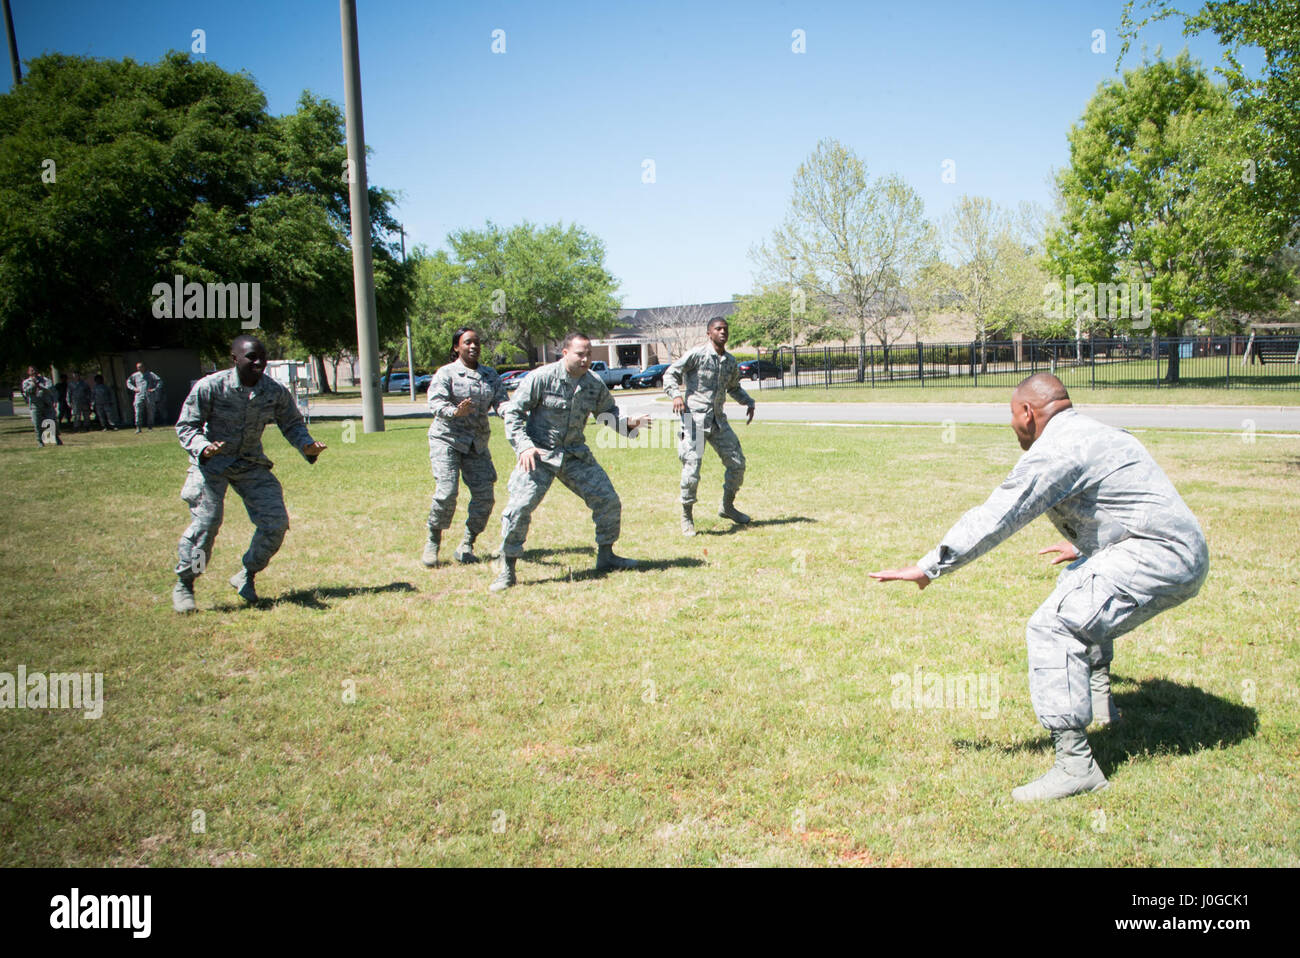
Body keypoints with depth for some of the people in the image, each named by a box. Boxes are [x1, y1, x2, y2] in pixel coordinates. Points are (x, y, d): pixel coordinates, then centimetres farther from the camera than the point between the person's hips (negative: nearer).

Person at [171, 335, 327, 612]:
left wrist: (306, 446, -16)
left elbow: (292, 424, 5)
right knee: (206, 521, -18)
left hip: (251, 464, 4)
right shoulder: (210, 387, -17)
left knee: (276, 522, -6)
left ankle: (246, 576, 16)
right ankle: (183, 586, 2)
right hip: (211, 463, -4)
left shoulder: (275, 392, -8)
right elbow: (186, 426, -11)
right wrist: (203, 448, -32)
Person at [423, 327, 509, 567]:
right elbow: (435, 403, -16)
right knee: (446, 493, -16)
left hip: (477, 443, 4)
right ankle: (433, 542, 5)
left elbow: (502, 401, -2)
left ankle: (467, 544, 13)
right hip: (447, 439, -4)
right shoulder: (446, 373, -3)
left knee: (484, 496, -4)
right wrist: (455, 412, -37)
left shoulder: (490, 375, 11)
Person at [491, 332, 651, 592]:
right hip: (539, 454, -4)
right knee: (520, 506, -17)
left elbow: (608, 412, 17)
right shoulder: (541, 378, -13)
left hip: (576, 454, 5)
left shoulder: (595, 384, 0)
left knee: (609, 500, 3)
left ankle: (606, 556, 25)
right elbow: (513, 412, -9)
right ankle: (507, 569, -3)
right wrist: (524, 446, -21)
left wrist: (627, 424, -4)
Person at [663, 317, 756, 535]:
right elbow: (670, 373, -6)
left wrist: (749, 403, 13)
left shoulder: (731, 362, 11)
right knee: (692, 469, -12)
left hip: (718, 419, 6)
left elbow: (734, 387, 28)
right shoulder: (697, 355, -8)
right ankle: (687, 517, 5)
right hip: (695, 418, -6)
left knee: (737, 463, 8)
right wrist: (676, 394, -24)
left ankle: (727, 506, 29)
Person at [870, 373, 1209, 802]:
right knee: (1081, 585, 34)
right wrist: (1082, 546, 53)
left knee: (1054, 627, -19)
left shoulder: (1056, 450, -13)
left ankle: (1075, 764, -21)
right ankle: (1097, 697, 36)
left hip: (1156, 557, -11)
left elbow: (994, 518, -18)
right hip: (1186, 557, 11)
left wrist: (929, 567, -14)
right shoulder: (1097, 433, 20)